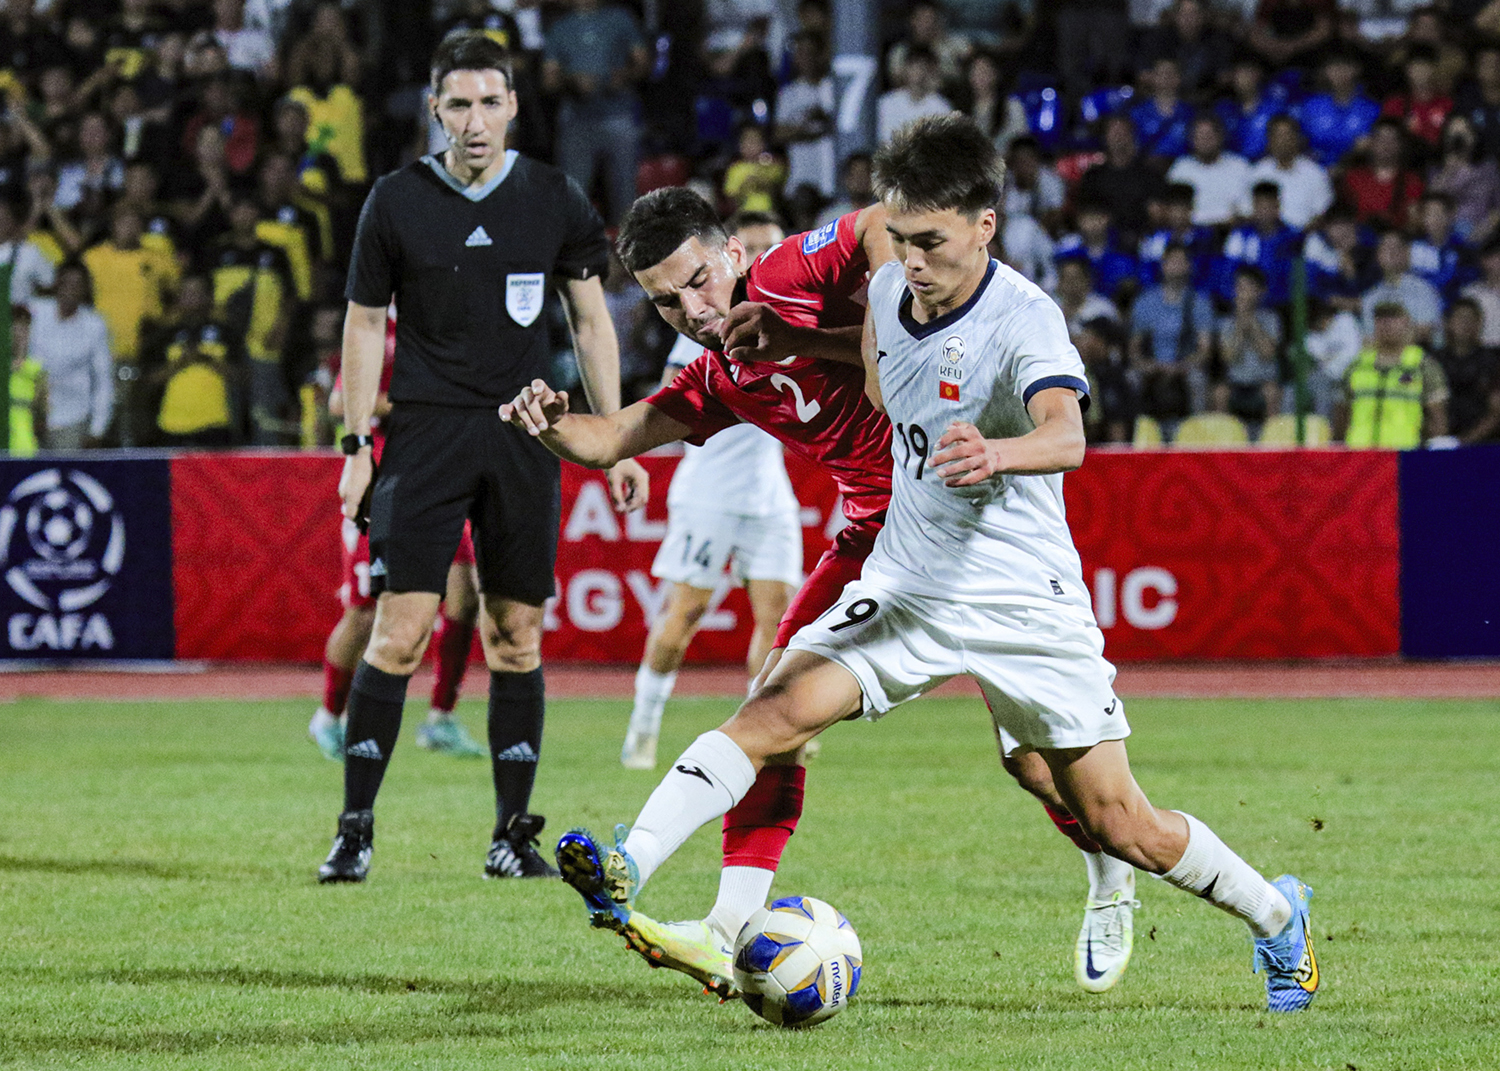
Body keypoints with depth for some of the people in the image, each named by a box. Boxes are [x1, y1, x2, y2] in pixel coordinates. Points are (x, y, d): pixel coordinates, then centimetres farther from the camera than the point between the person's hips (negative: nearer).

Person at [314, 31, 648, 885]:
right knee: (399, 631, -10)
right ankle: (356, 830, -4)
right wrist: (357, 447, 2)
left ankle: (514, 834, 10)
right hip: (426, 430, -2)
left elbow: (592, 321, 10)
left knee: (517, 636, 4)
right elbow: (366, 322, 7)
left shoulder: (555, 199, 4)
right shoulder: (397, 202, 0)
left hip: (525, 436, 2)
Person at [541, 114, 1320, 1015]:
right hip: (903, 589, 5)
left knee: (1120, 827, 1)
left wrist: (996, 453, -62)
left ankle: (1277, 915, 25)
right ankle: (628, 871, -28)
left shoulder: (1024, 318, -21)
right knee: (775, 714, -20)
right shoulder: (888, 290, -1)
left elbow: (1066, 438, -40)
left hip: (1027, 603, -5)